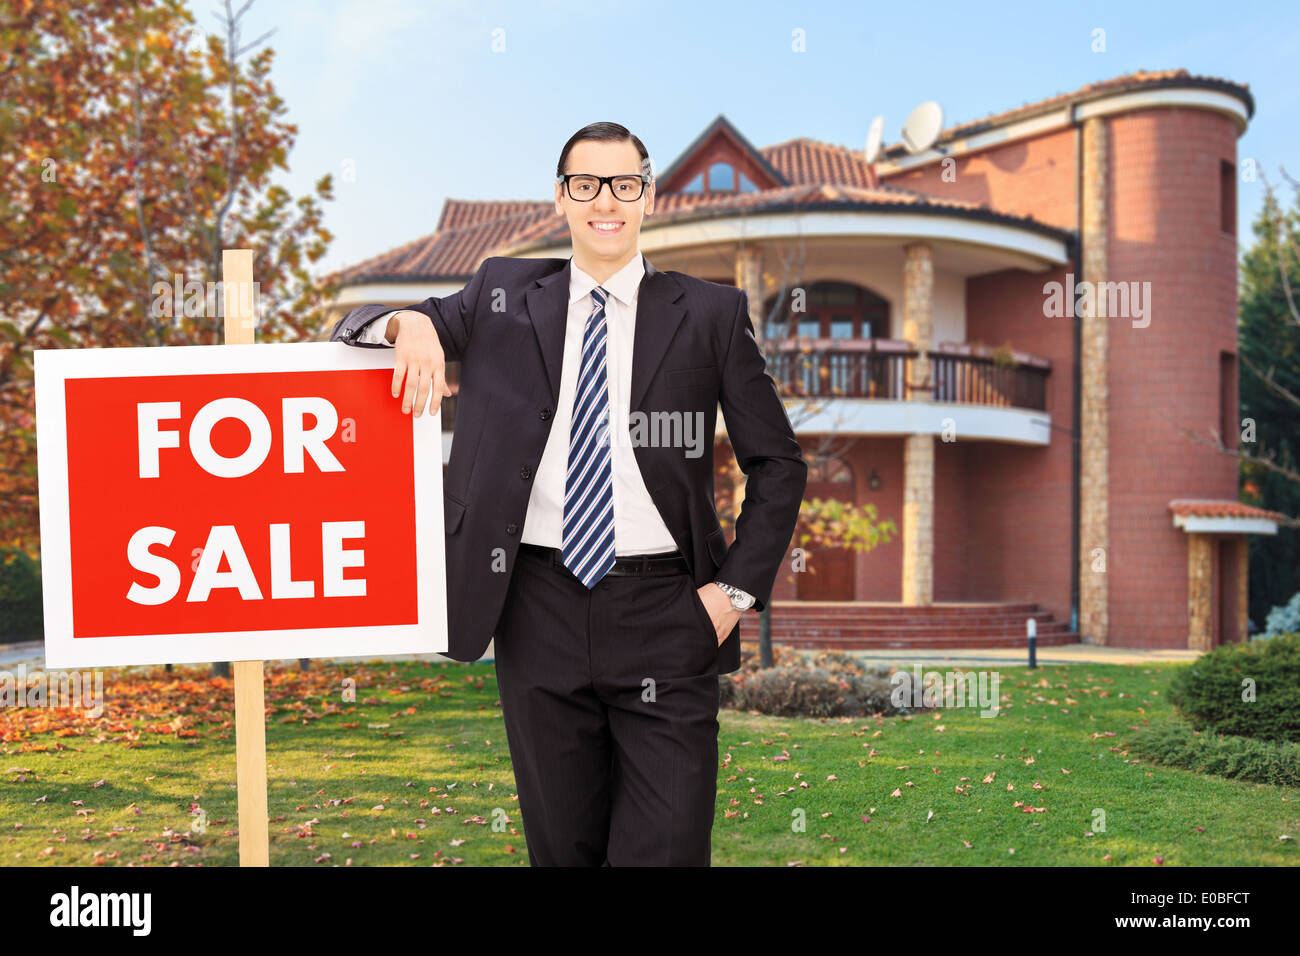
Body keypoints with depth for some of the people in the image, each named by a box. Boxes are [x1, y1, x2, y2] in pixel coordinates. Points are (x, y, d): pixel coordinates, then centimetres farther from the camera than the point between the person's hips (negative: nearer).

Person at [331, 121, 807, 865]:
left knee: (666, 849, -5)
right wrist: (411, 324, -12)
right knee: (563, 846, 11)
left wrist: (737, 589, -1)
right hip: (540, 609, 2)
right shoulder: (504, 297, 11)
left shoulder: (711, 314, 6)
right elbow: (357, 329, 12)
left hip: (664, 616, -1)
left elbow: (778, 464, 9)